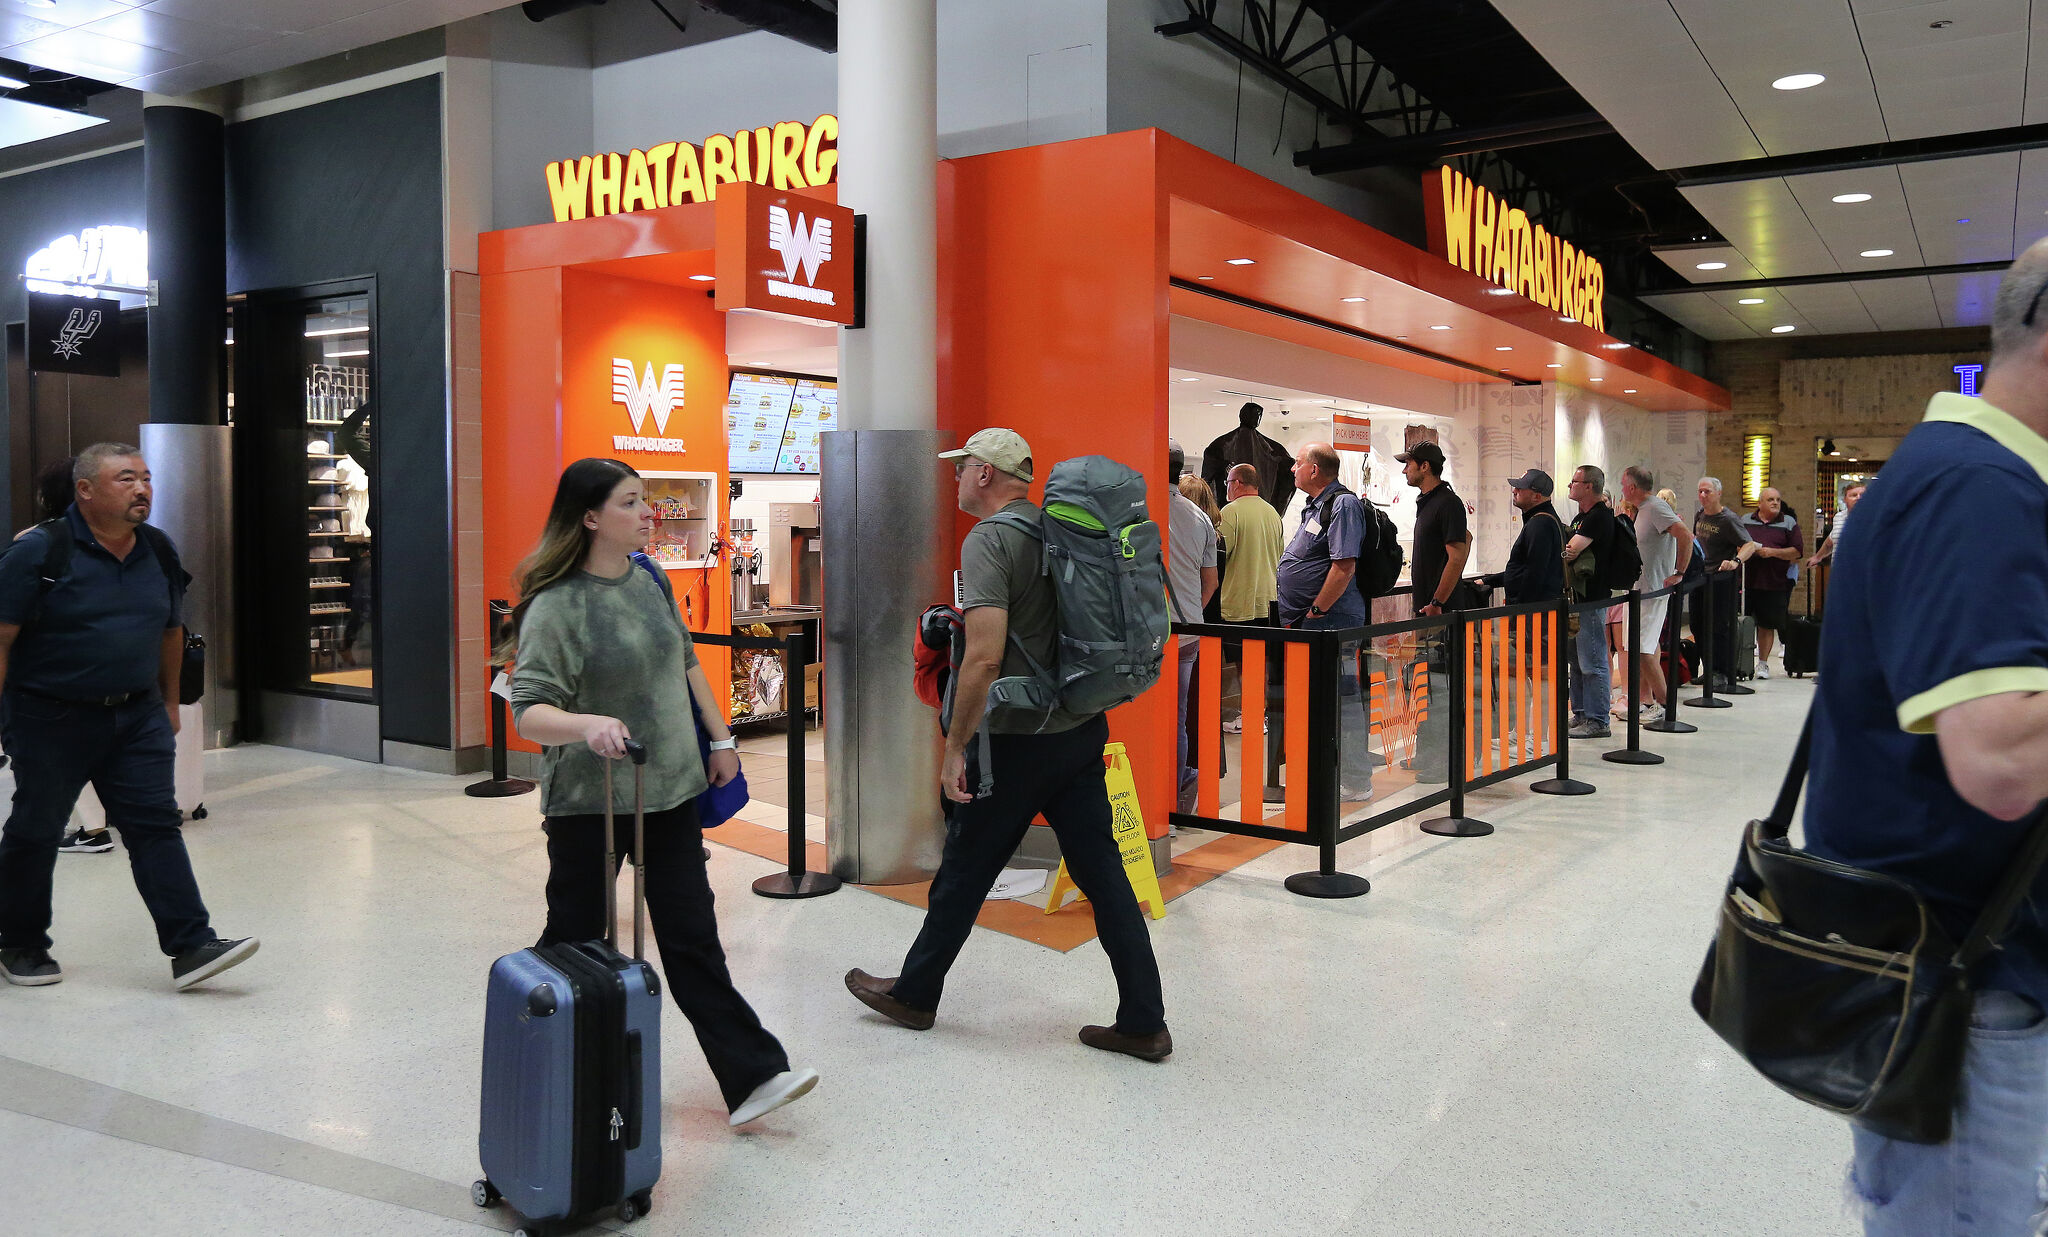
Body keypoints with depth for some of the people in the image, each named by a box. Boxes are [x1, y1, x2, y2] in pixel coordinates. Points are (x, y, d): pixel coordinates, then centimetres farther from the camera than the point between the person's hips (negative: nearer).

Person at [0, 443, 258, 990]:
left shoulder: (159, 551, 5)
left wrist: (169, 703, 20)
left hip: (138, 715, 4)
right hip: (52, 719, -4)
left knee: (156, 824, -2)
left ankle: (190, 946, -4)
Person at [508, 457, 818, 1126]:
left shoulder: (648, 580, 6)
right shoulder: (557, 605, -15)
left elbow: (686, 664, 18)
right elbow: (528, 711, -20)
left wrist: (720, 738, 17)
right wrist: (587, 725, -39)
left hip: (668, 792, 5)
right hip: (588, 801, -5)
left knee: (692, 937, 6)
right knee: (573, 942, 10)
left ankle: (752, 1077, 5)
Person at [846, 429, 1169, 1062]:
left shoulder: (988, 541, -14)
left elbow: (985, 657, -23)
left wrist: (956, 748, -17)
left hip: (1016, 742, -7)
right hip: (1084, 730, 7)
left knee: (963, 873, 10)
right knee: (1104, 875, 8)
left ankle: (914, 995, 28)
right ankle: (1143, 1023, 11)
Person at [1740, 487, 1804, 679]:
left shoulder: (1789, 523, 7)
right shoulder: (1745, 521, 12)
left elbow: (1797, 551, 1)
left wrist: (1773, 552, -12)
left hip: (1774, 583, -1)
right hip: (1746, 581, 1)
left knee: (1767, 624, 5)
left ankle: (1763, 663, 16)